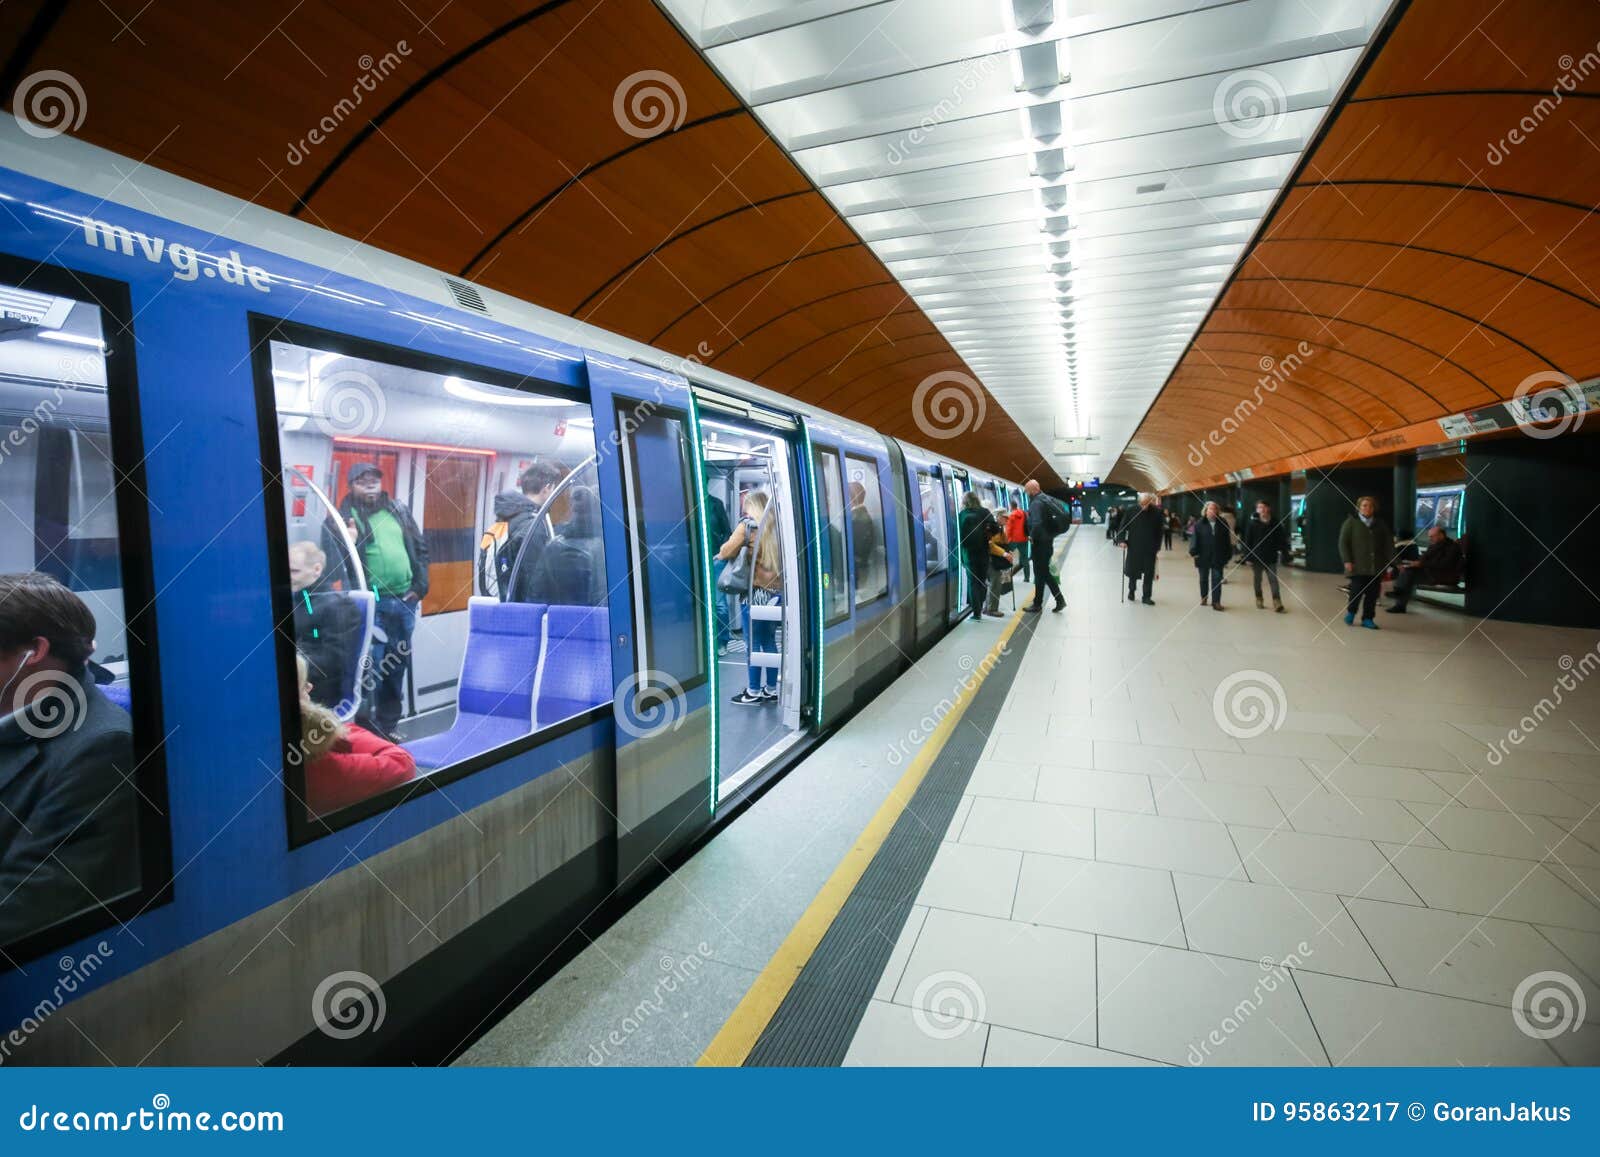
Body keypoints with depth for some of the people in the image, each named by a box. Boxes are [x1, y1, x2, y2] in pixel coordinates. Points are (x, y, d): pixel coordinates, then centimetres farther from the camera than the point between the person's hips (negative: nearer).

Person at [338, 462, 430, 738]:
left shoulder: (398, 510, 13)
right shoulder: (345, 516, -1)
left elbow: (420, 547, 16)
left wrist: (420, 584, 6)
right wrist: (348, 544, -27)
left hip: (404, 600, 5)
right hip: (372, 604, -5)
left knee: (397, 664, 13)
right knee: (371, 666, -6)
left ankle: (388, 725, 26)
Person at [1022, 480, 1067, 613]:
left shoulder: (1036, 503, -19)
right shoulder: (1047, 498, 11)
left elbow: (1036, 523, -33)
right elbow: (1063, 516, 19)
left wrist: (1031, 536, -16)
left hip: (1039, 543, -9)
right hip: (1047, 540, 9)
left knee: (1040, 574, 1)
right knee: (1045, 573, 17)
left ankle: (1037, 605, 12)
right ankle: (1060, 600, 17)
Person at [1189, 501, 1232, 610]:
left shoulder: (1223, 524, 1)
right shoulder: (1199, 524, -4)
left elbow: (1227, 540, 2)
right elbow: (1194, 538, -6)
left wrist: (1228, 555, 0)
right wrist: (1194, 552, -15)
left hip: (1218, 557, 0)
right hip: (1203, 557, 0)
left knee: (1217, 580, -1)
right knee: (1203, 579, 15)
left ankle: (1216, 601, 2)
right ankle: (1203, 597, 31)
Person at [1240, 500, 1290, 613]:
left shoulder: (1276, 524, -2)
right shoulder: (1252, 524, -6)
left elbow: (1282, 541, 1)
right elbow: (1247, 542, -6)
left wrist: (1285, 557, -2)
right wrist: (1248, 557, -10)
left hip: (1271, 558, 1)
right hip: (1256, 558, -1)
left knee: (1274, 580, -1)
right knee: (1258, 580, 12)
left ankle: (1277, 603, -1)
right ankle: (1259, 600, 25)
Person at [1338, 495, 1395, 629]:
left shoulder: (1380, 524, 12)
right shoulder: (1351, 522, 0)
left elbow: (1388, 543, 11)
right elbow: (1343, 542, -3)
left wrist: (1391, 561, 1)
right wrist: (1347, 560, -12)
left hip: (1376, 566, 4)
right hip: (1358, 566, -4)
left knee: (1373, 594, 3)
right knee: (1357, 590, -9)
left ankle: (1367, 619, 13)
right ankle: (1350, 611, 18)